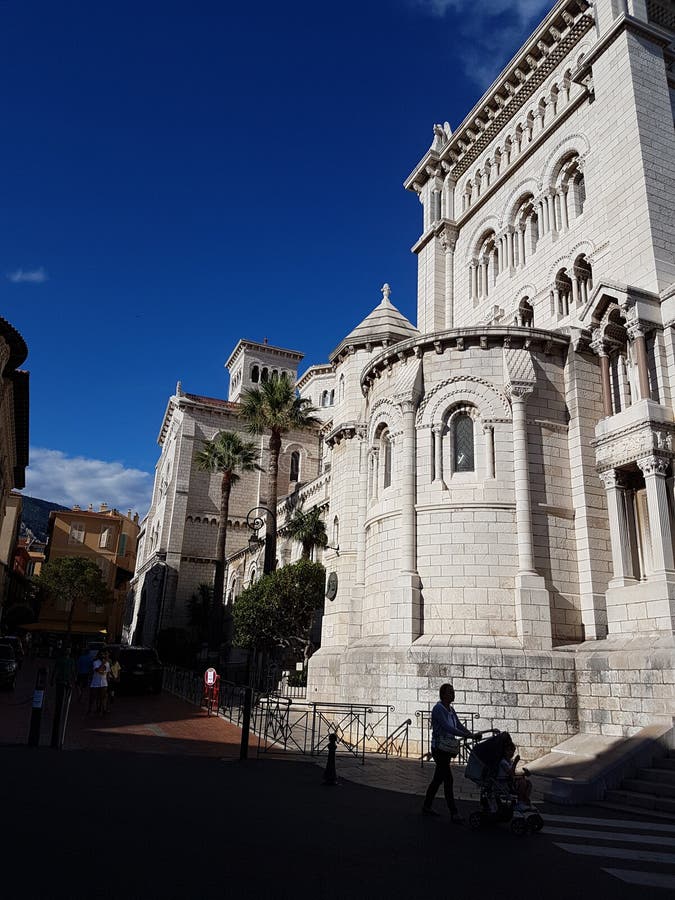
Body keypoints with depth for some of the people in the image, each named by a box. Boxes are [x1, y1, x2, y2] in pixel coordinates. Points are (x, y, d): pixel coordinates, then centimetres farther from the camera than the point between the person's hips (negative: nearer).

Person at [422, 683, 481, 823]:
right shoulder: (438, 709, -19)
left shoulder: (450, 709, 9)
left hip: (447, 749, 9)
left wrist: (472, 735, -9)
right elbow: (447, 728, -30)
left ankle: (427, 806, 27)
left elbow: (459, 726, 7)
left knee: (438, 779, 15)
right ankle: (454, 814, -2)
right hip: (439, 749, -9)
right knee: (448, 780, -7)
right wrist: (469, 736, -33)